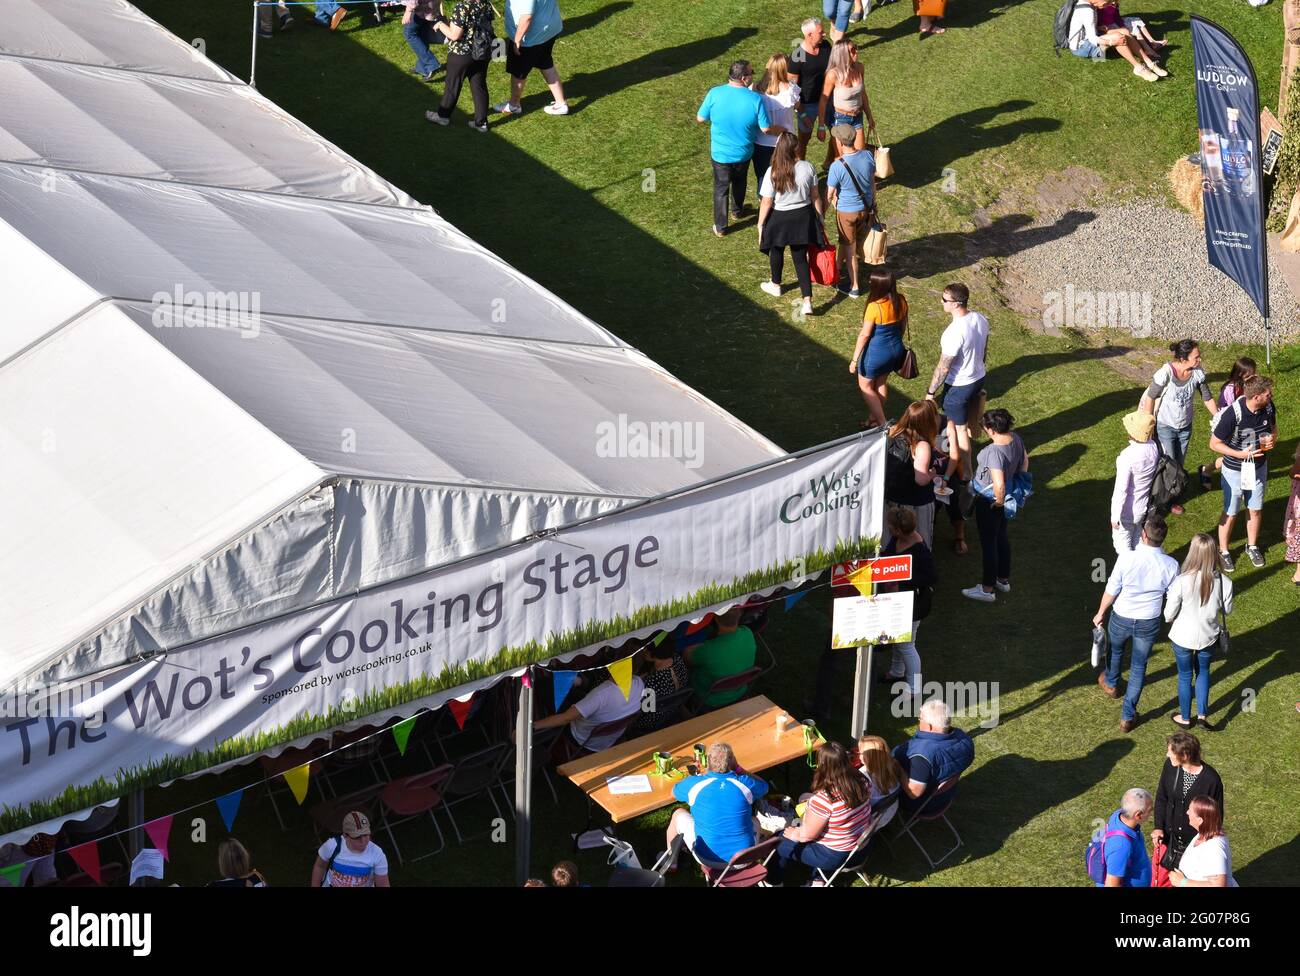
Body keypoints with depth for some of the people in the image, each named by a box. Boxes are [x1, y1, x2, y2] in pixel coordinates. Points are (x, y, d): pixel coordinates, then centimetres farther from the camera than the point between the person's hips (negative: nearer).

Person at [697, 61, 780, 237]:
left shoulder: (715, 94, -21)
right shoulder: (755, 99, -23)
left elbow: (700, 119, -10)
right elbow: (766, 128, -15)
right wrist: (782, 131, 5)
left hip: (720, 153, -1)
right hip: (743, 152, 1)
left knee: (721, 188, 17)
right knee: (739, 182, 29)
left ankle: (720, 227, 25)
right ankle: (737, 211, 51)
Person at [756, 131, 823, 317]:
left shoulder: (773, 173, -23)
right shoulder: (808, 168, -14)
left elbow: (766, 202, -15)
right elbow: (815, 196, -3)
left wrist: (760, 224, -2)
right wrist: (819, 217, 12)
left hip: (779, 218, -2)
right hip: (803, 217, 2)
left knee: (776, 251, 26)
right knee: (800, 258, 11)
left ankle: (775, 285, 50)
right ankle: (807, 301, 2)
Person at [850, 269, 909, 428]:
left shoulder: (874, 307, -28)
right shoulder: (901, 302, -10)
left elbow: (864, 335, -21)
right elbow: (903, 326, 6)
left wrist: (854, 359, -12)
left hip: (877, 352, -6)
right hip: (895, 349, 6)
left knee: (865, 386, 16)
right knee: (881, 382, 27)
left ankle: (882, 423, 13)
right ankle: (876, 417, 42)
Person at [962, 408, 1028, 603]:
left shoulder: (995, 451, -36)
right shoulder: (1015, 438, -10)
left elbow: (999, 485, -41)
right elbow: (1025, 460, 8)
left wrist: (1000, 500, -21)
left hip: (990, 502, -9)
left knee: (988, 543, 8)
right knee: (1001, 536, 25)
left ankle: (987, 589, 23)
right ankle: (1004, 579, 42)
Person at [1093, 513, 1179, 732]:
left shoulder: (1126, 559, -27)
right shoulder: (1170, 566, -21)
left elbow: (1111, 591, -14)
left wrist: (1100, 613, 3)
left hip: (1121, 618, 0)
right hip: (1149, 624, 0)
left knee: (1115, 650, 31)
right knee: (1139, 667, 18)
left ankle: (1110, 683, 60)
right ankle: (1127, 716, 25)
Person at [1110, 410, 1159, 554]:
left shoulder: (1127, 456, -33)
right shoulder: (1153, 447, -13)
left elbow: (1121, 490, -25)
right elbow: (1155, 476, 3)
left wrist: (1115, 516, -14)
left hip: (1128, 509, -7)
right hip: (1145, 505, 7)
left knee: (1122, 543, 15)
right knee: (1137, 540, 27)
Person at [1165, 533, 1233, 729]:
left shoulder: (1182, 581, -30)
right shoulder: (1223, 582, -22)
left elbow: (1169, 614, -18)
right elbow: (1227, 610, -4)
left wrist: (1169, 619, 5)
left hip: (1183, 637, -2)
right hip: (1208, 637, 2)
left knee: (1185, 676, 21)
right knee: (1203, 672, 28)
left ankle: (1185, 718, 37)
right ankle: (1202, 714, 34)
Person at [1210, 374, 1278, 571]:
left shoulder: (1268, 407, -16)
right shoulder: (1233, 415, -32)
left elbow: (1273, 428, 6)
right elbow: (1214, 444, -20)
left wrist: (1272, 439, -17)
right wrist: (1241, 454, -27)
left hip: (1259, 467, 5)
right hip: (1235, 471, -5)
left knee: (1255, 510, 20)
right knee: (1230, 513, 12)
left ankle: (1252, 546, 42)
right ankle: (1223, 551, 33)